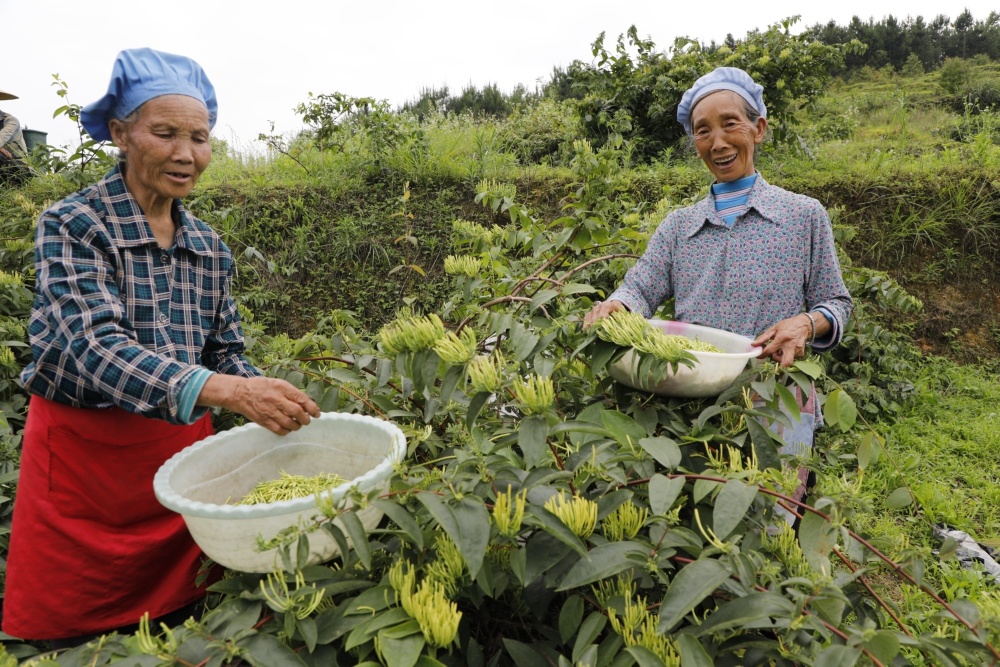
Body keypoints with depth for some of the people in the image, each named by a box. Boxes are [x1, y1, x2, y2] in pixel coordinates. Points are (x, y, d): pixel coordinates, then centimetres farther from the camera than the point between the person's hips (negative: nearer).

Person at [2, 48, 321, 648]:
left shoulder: (209, 246, 5)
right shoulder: (72, 225, -11)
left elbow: (226, 352, 7)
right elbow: (96, 347, -26)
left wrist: (266, 397, -14)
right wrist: (220, 389, -41)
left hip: (182, 449, 4)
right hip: (85, 455, -4)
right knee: (71, 635, 11)